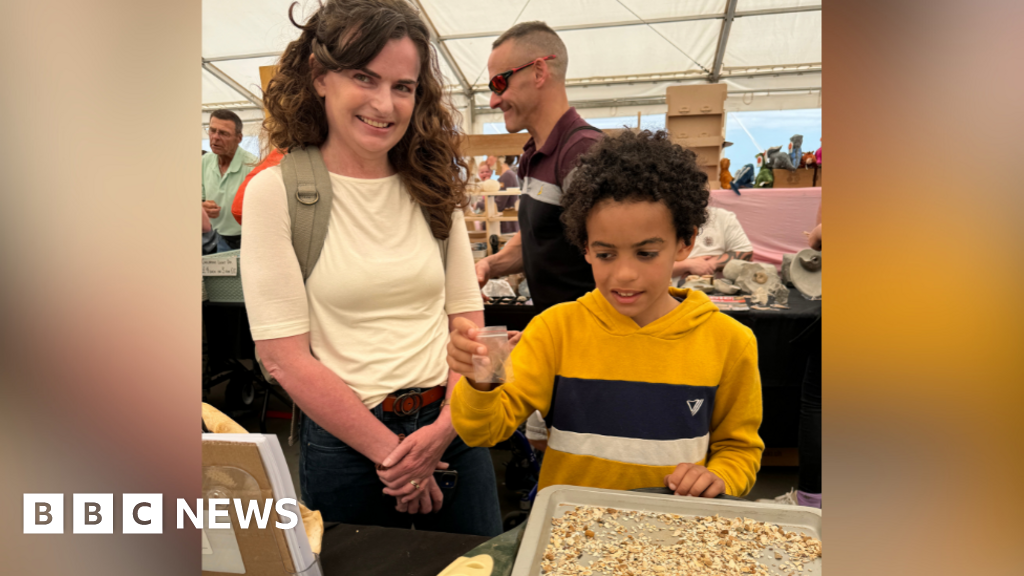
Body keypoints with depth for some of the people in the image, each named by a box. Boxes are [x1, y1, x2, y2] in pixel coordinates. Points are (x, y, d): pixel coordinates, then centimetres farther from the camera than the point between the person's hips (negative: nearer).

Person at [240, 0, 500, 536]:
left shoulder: (433, 188, 3)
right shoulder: (277, 191, -9)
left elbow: (467, 317, 3)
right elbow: (284, 356, -12)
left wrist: (446, 426, -11)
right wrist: (389, 451, -11)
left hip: (451, 430, 4)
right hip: (345, 439, -3)